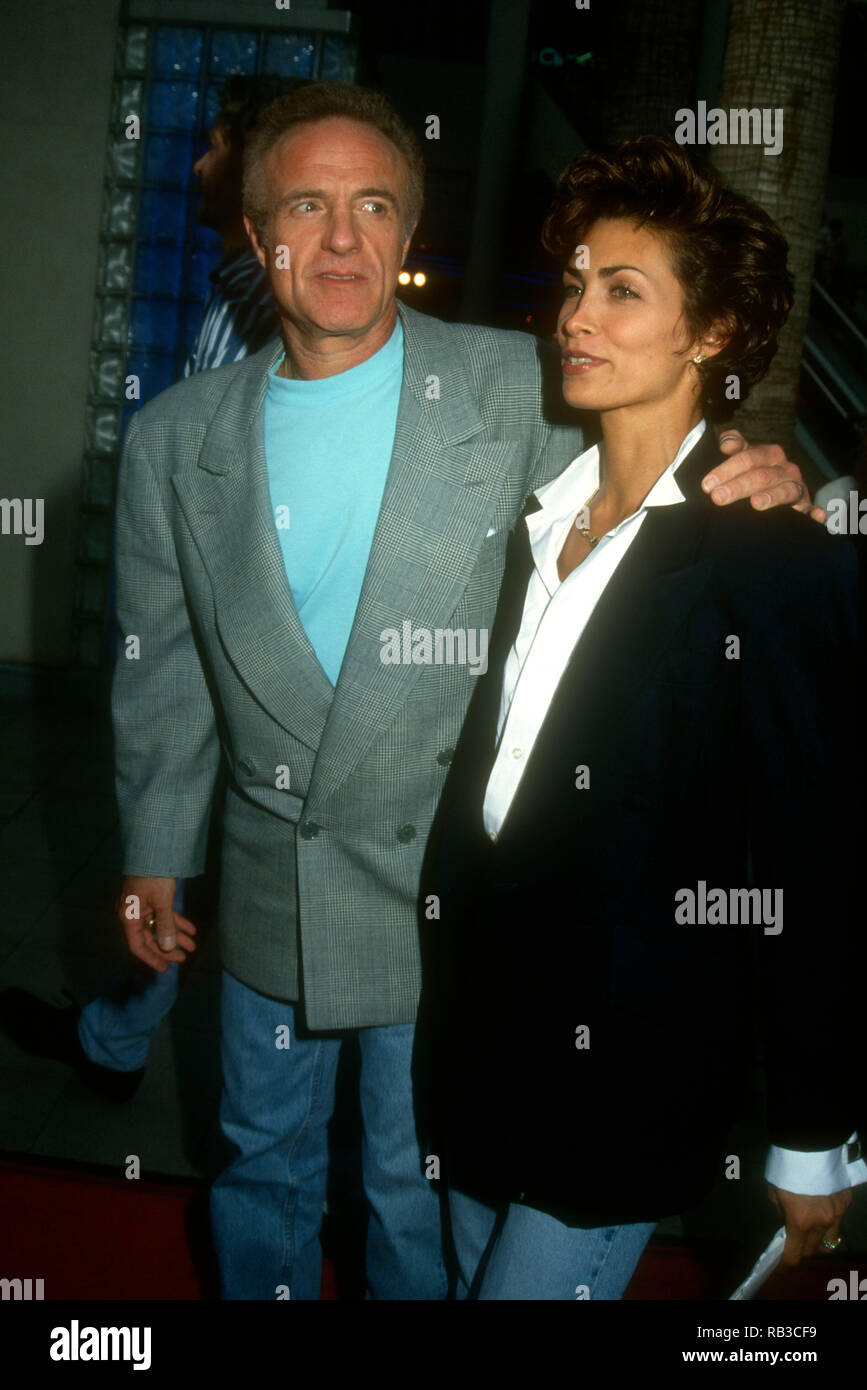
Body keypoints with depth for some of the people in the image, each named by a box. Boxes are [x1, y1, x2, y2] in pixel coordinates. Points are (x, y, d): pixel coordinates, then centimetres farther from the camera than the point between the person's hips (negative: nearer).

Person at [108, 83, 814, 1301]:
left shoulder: (515, 392, -11)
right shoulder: (176, 437, -3)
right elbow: (162, 667, 5)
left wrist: (768, 491, -23)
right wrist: (154, 854, 11)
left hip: (442, 890, -2)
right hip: (268, 891, 3)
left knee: (418, 1181, 20)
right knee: (263, 1161, 25)